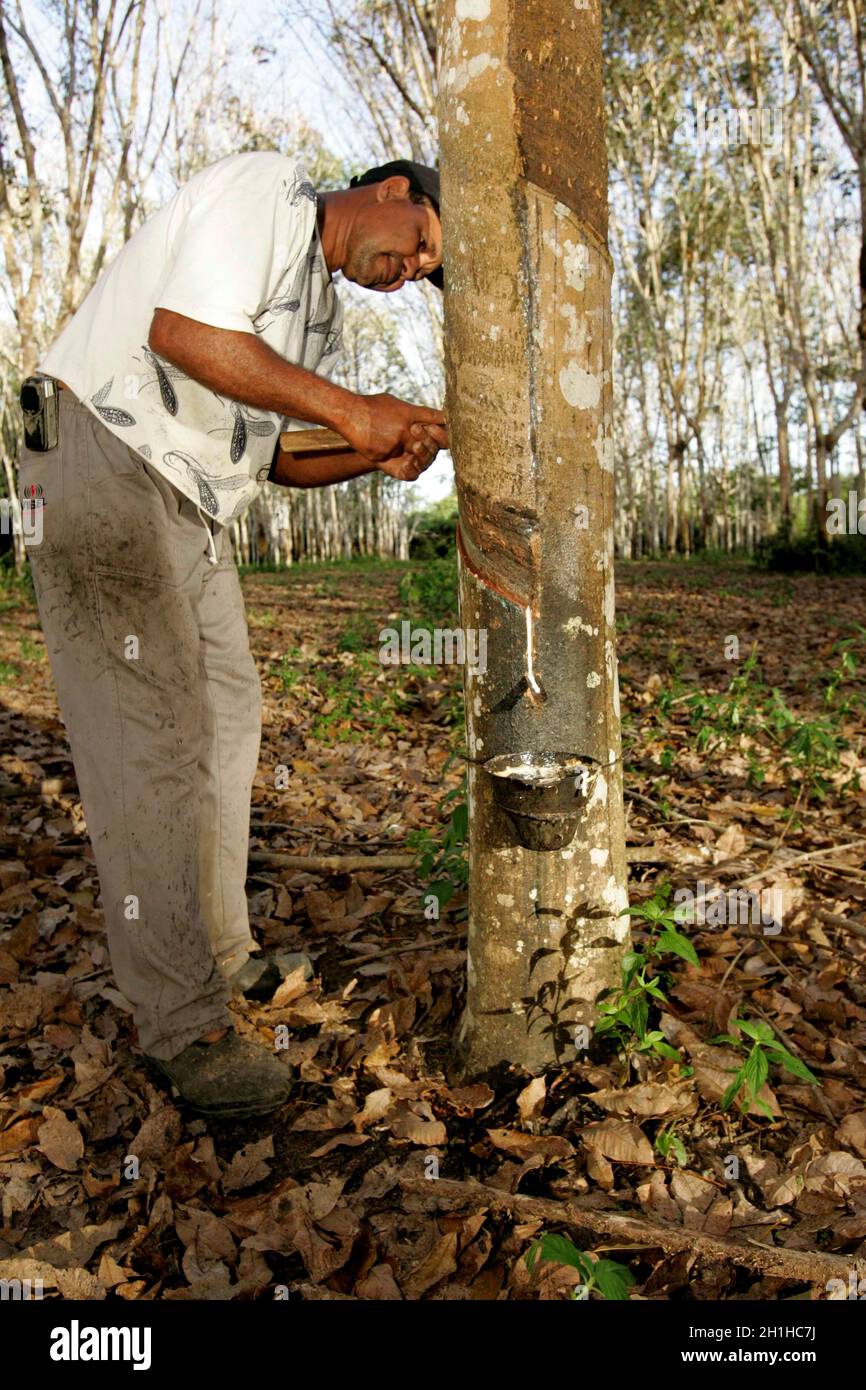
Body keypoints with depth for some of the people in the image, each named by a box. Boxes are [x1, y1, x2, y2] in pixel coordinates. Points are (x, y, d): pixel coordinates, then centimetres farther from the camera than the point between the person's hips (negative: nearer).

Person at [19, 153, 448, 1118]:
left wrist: (380, 452, 0)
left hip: (192, 506, 10)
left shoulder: (323, 313, 22)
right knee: (150, 732, -13)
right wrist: (346, 409, -18)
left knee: (226, 713, 10)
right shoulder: (265, 185, -5)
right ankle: (183, 1023, -7)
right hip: (104, 462, -10)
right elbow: (185, 331, -21)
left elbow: (281, 457, 17)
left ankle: (221, 958, 22)